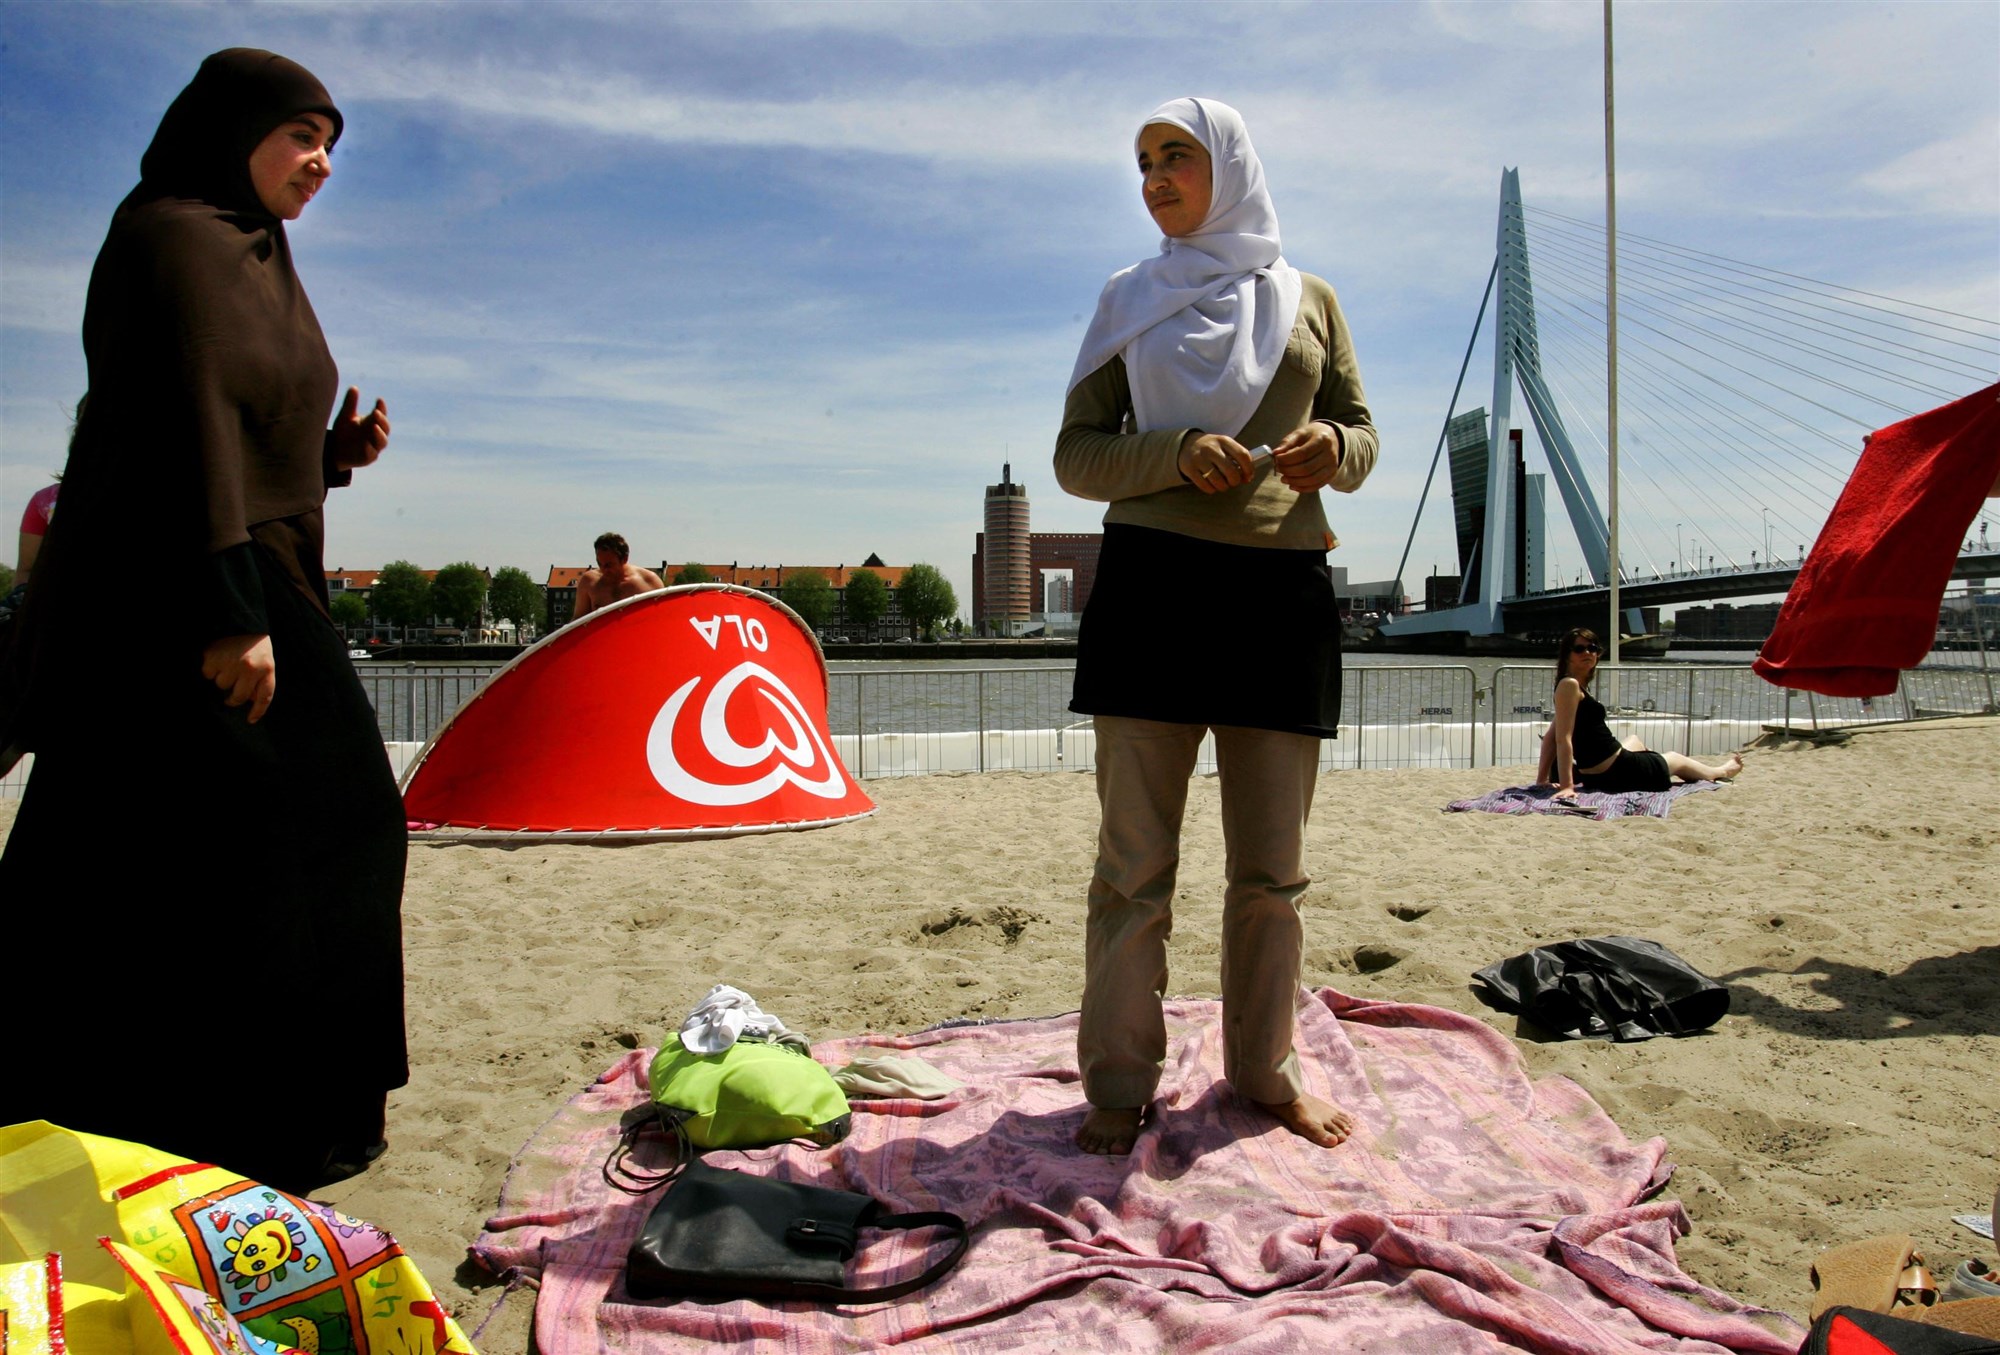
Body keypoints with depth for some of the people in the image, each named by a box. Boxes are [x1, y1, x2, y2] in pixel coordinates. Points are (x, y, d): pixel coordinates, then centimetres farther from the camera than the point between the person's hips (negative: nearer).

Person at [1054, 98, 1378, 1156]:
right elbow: (1076, 455, 7)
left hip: (1282, 589, 2)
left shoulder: (1308, 299, 16)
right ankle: (1119, 1085, 11)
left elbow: (1363, 434, 17)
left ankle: (1263, 1071, 22)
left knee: (1272, 868, 6)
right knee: (1136, 860, -1)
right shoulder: (1130, 300, 13)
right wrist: (1178, 453, -12)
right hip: (1151, 582, -1)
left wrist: (1334, 449, -8)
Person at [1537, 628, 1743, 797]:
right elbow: (1563, 739, -26)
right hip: (1614, 773, -9)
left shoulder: (1579, 687, 7)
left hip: (1596, 773, 9)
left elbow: (1551, 737, 9)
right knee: (1676, 760, 20)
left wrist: (1542, 779, 10)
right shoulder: (1569, 685, -21)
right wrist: (1566, 786, -29)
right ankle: (1722, 771, 54)